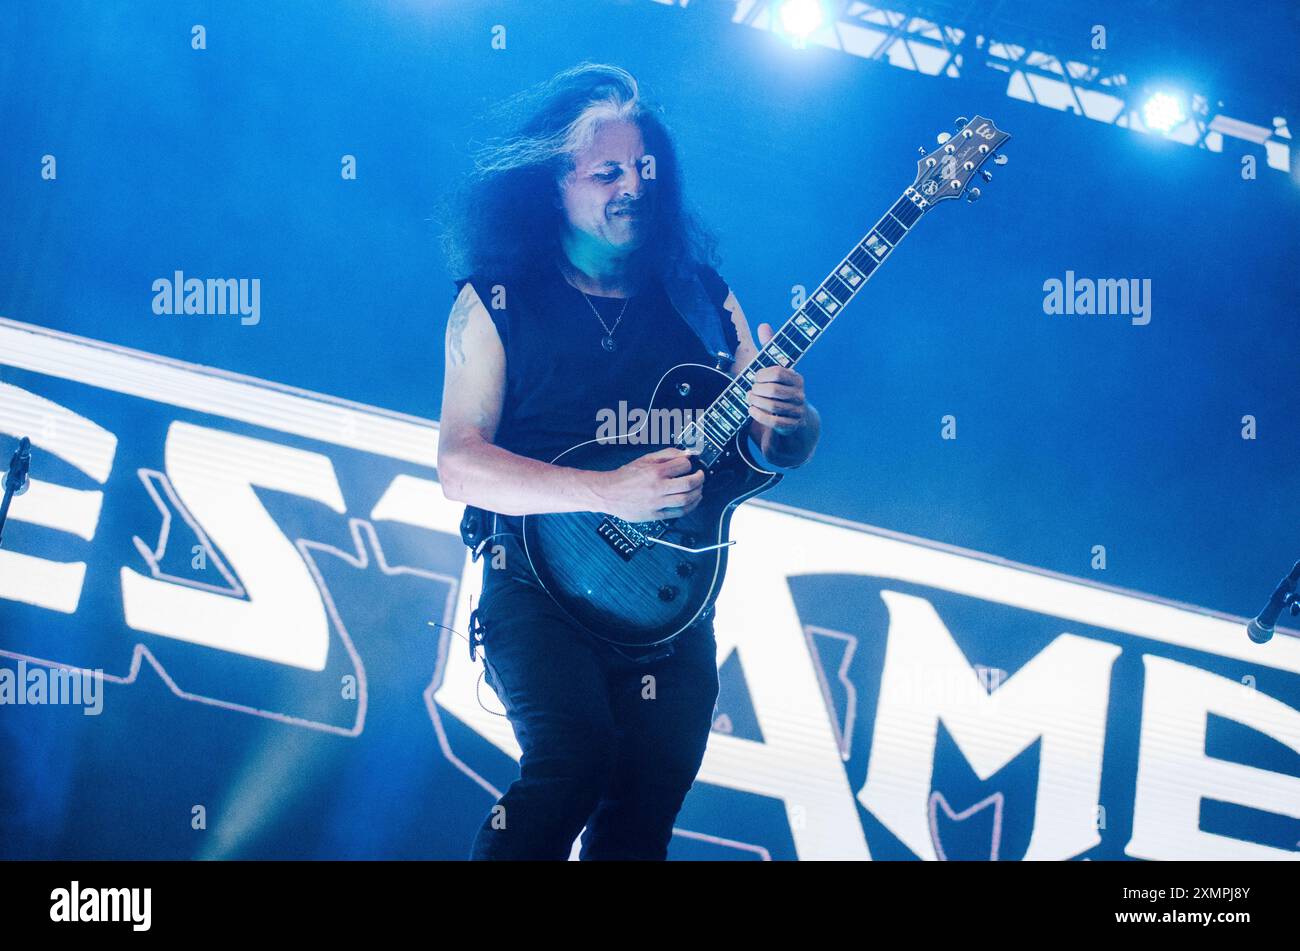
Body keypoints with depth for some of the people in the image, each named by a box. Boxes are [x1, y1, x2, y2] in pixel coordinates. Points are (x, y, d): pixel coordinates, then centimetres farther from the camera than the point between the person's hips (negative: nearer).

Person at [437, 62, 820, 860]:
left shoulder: (700, 294, 9)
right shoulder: (496, 301, -1)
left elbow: (786, 444, 9)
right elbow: (459, 465, -10)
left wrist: (787, 419, -15)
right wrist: (607, 493, -22)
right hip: (542, 589, -3)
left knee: (645, 811, 3)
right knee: (574, 757, -25)